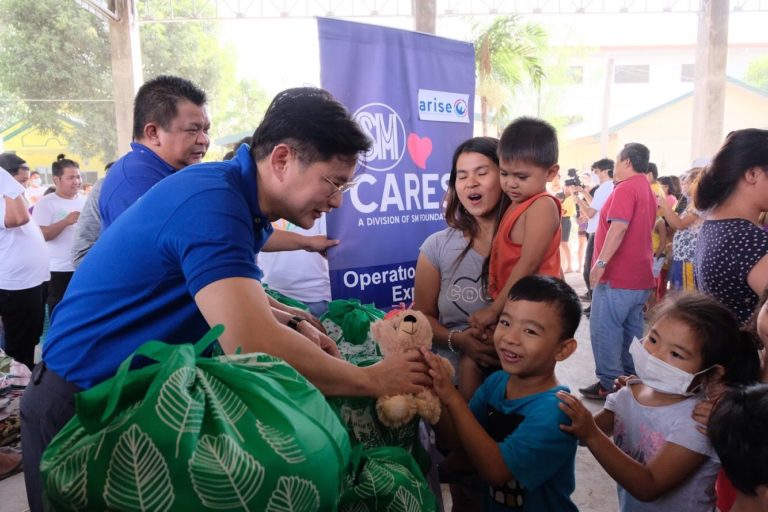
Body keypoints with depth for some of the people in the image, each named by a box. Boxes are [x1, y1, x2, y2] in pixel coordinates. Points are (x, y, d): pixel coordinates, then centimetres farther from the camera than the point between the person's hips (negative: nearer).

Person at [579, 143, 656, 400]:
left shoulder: (626, 188, -13)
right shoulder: (647, 190, 17)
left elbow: (619, 226, -26)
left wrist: (601, 262, -28)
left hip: (617, 275, -10)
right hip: (640, 275, 10)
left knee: (604, 330, -3)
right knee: (631, 331, 14)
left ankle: (610, 384, 1)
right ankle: (631, 379, 22)